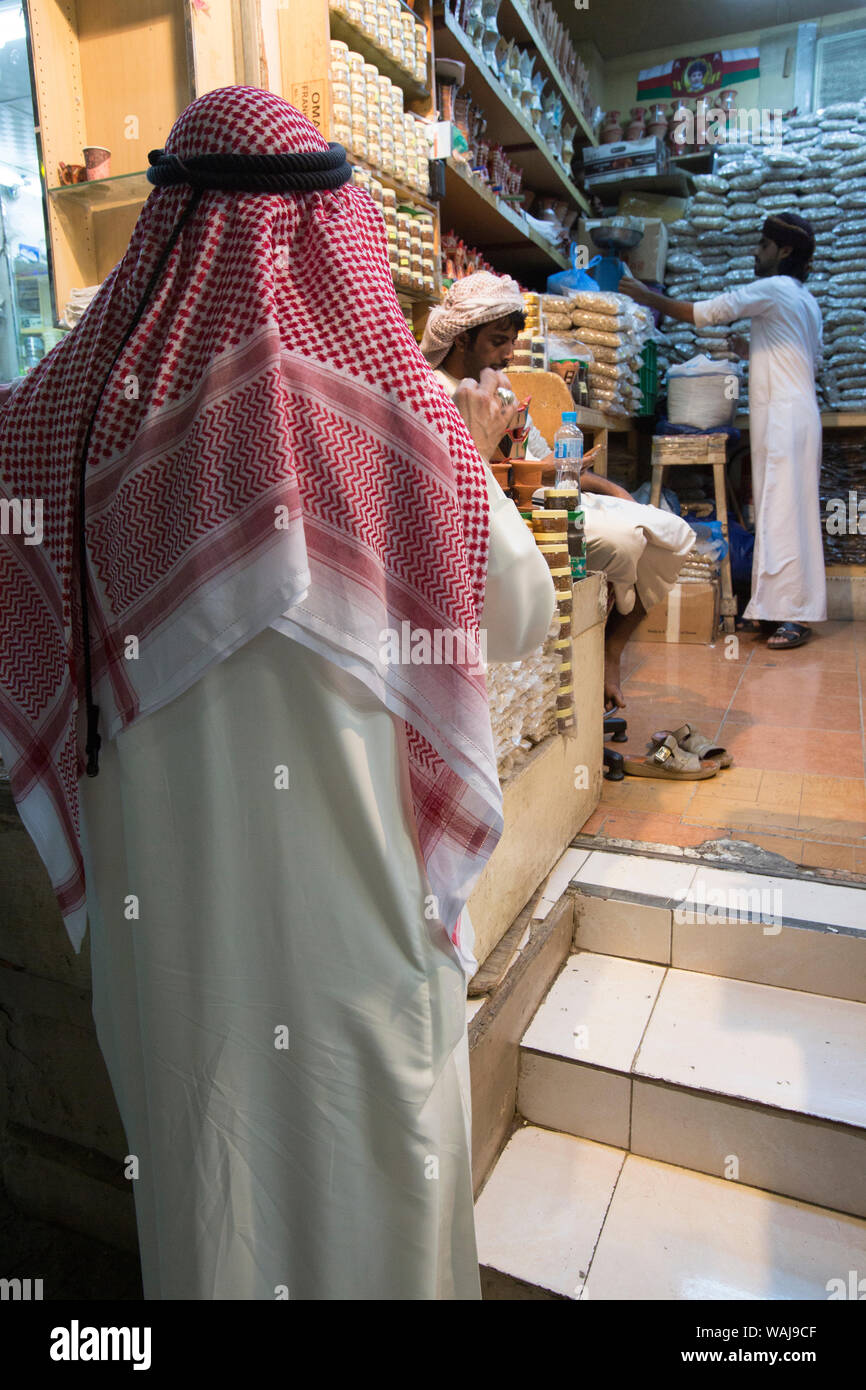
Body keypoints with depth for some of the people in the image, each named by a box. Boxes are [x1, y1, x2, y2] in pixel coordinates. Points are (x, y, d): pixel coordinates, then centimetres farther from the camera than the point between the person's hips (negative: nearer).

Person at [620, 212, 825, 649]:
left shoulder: (774, 288, -6)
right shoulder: (806, 301, 22)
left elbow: (704, 312, -9)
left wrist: (649, 297, 1)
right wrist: (754, 353, 25)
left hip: (786, 416, -10)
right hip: (784, 417, 10)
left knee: (786, 512, -13)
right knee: (776, 513, 8)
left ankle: (797, 615, -13)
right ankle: (772, 609, 11)